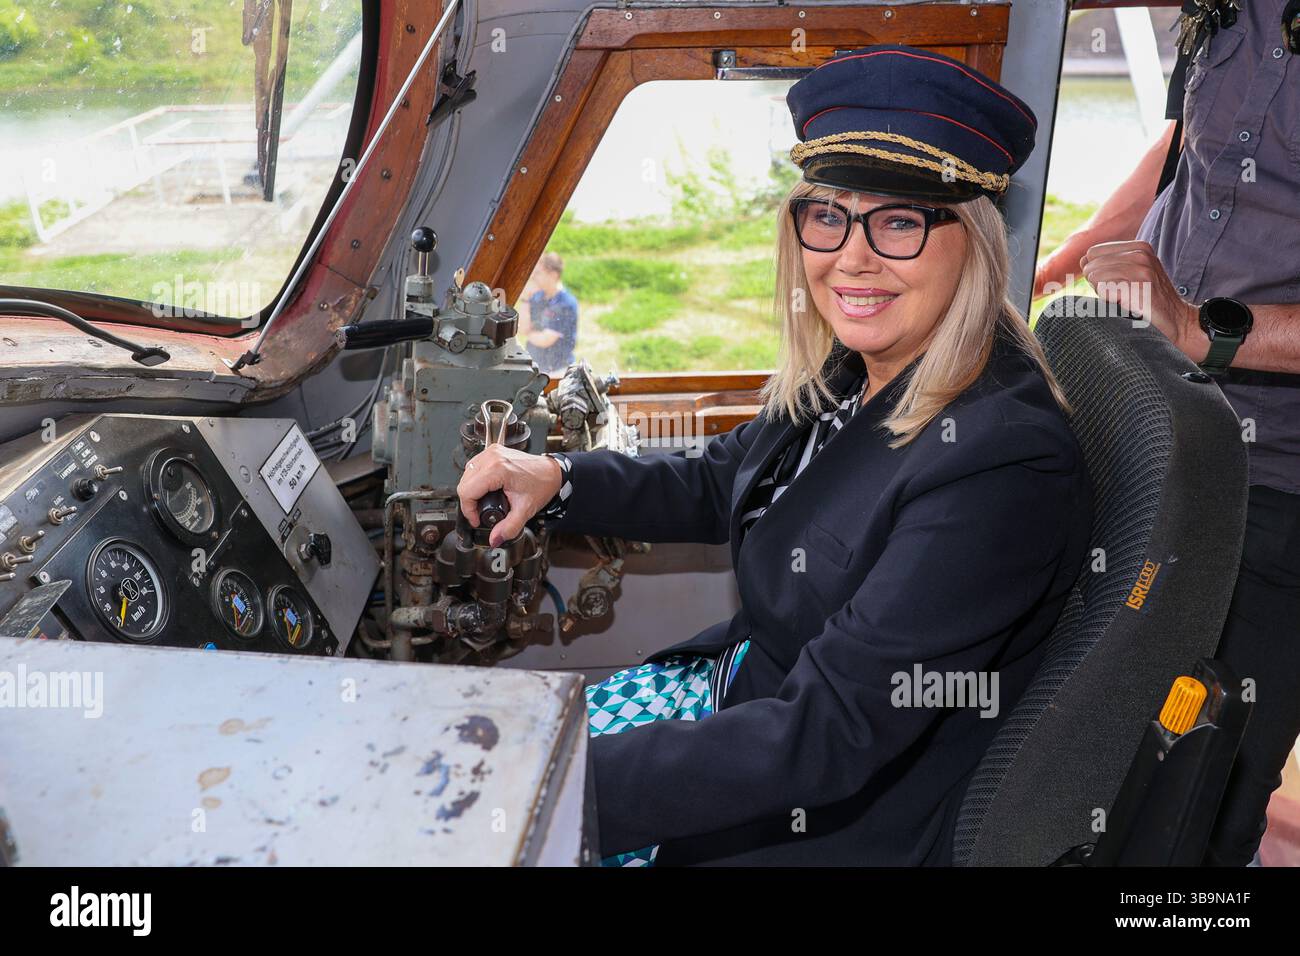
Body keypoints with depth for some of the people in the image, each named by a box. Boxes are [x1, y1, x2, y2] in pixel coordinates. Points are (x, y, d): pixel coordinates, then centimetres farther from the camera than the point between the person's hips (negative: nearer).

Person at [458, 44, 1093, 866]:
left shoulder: (1001, 462, -30)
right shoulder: (848, 371, -4)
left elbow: (829, 736, -31)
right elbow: (719, 485, 13)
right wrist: (558, 480, -2)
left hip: (849, 821, -7)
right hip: (749, 688, 7)